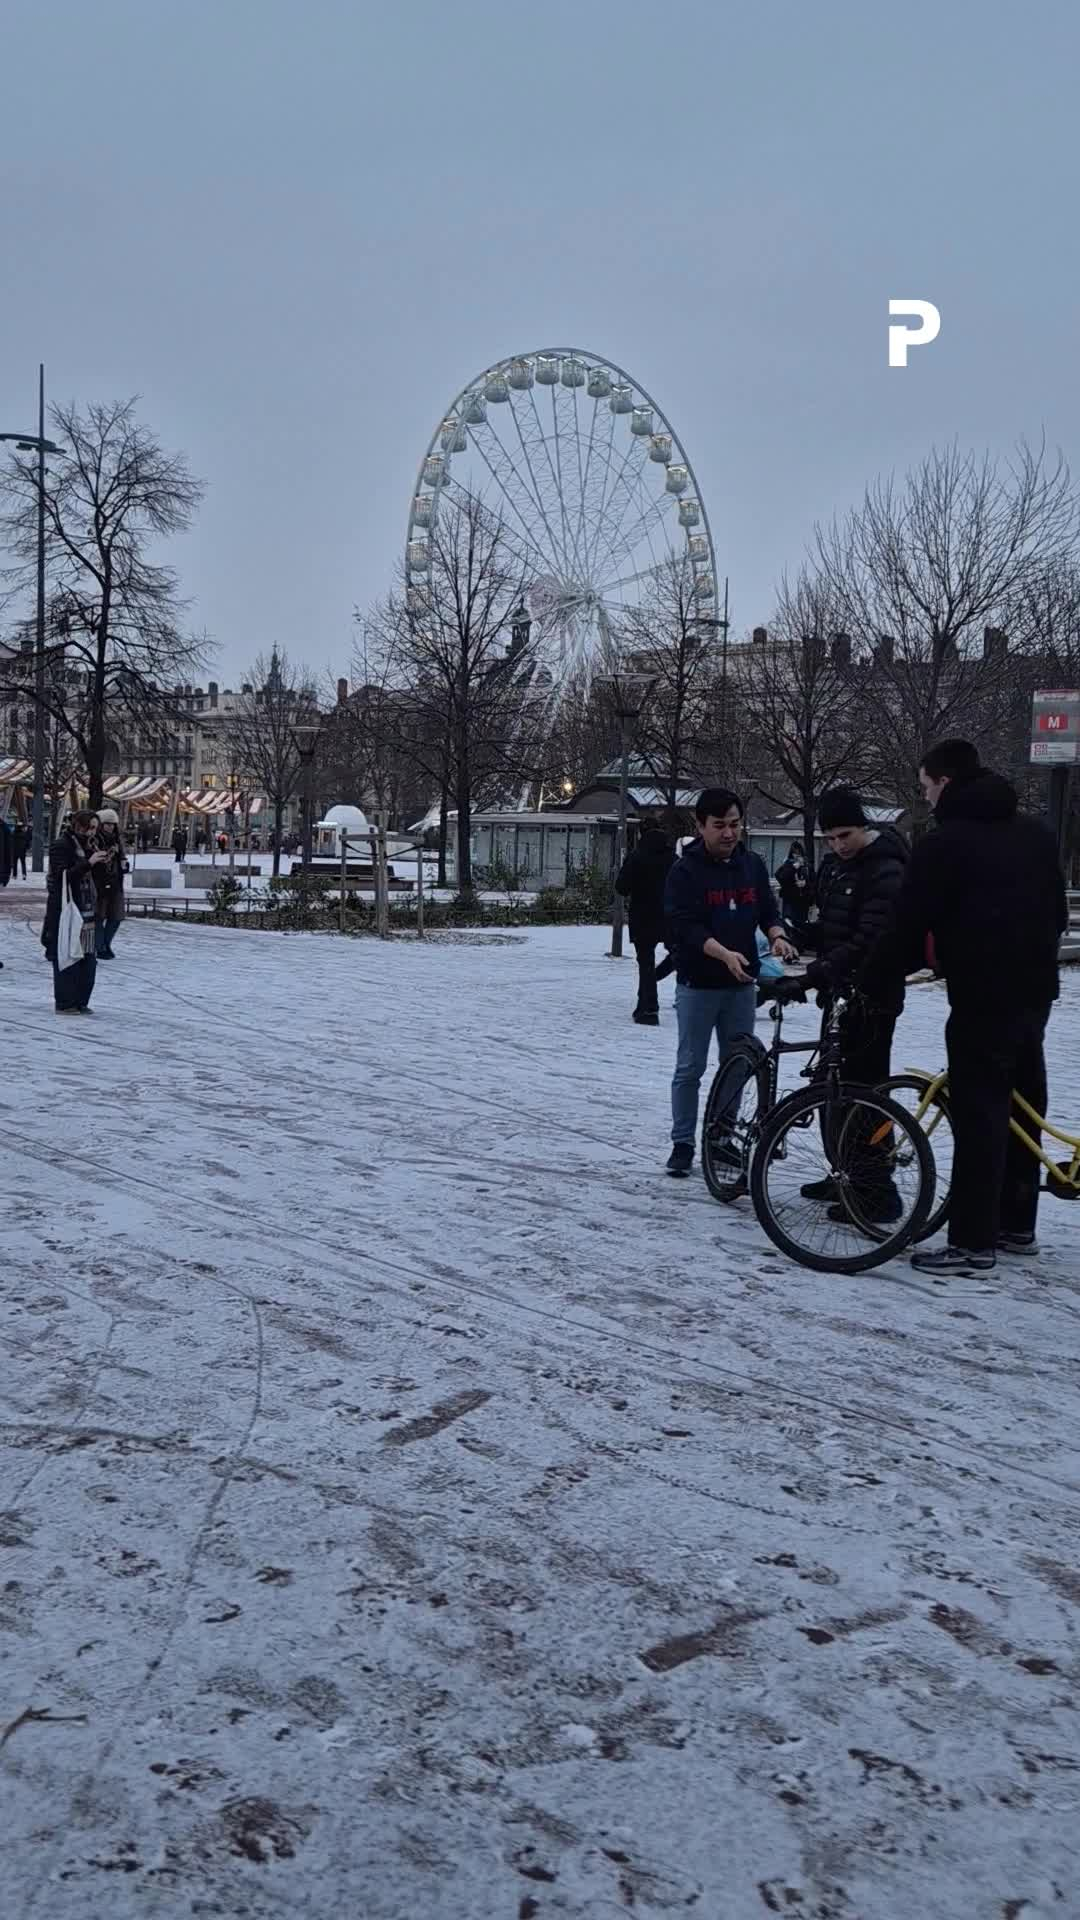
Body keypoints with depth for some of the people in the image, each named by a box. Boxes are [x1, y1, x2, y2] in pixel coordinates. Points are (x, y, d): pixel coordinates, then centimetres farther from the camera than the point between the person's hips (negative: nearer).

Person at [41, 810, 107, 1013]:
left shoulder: (86, 845, 16)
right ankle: (64, 1003, 1)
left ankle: (81, 1001, 12)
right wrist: (89, 862, -23)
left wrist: (101, 861, 6)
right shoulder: (61, 846, -8)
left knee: (88, 959, 5)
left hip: (86, 911, 8)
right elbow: (62, 875, -19)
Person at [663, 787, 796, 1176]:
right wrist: (724, 954, -31)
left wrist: (776, 936, -12)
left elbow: (767, 911, 11)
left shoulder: (753, 864, 6)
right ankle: (682, 1144, 11)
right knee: (690, 1068, 2)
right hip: (698, 984, -5)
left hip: (742, 984, 5)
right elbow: (684, 926, -18)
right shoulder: (685, 871, -10)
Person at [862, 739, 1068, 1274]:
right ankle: (1016, 1225, 24)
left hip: (982, 995, -8)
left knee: (979, 1115, -6)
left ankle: (972, 1243, -4)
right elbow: (1057, 910, 19)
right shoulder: (1035, 832, 13)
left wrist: (872, 984, -1)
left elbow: (908, 928, -11)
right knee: (1021, 1107, 15)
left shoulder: (944, 843, -11)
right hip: (1035, 990, 8)